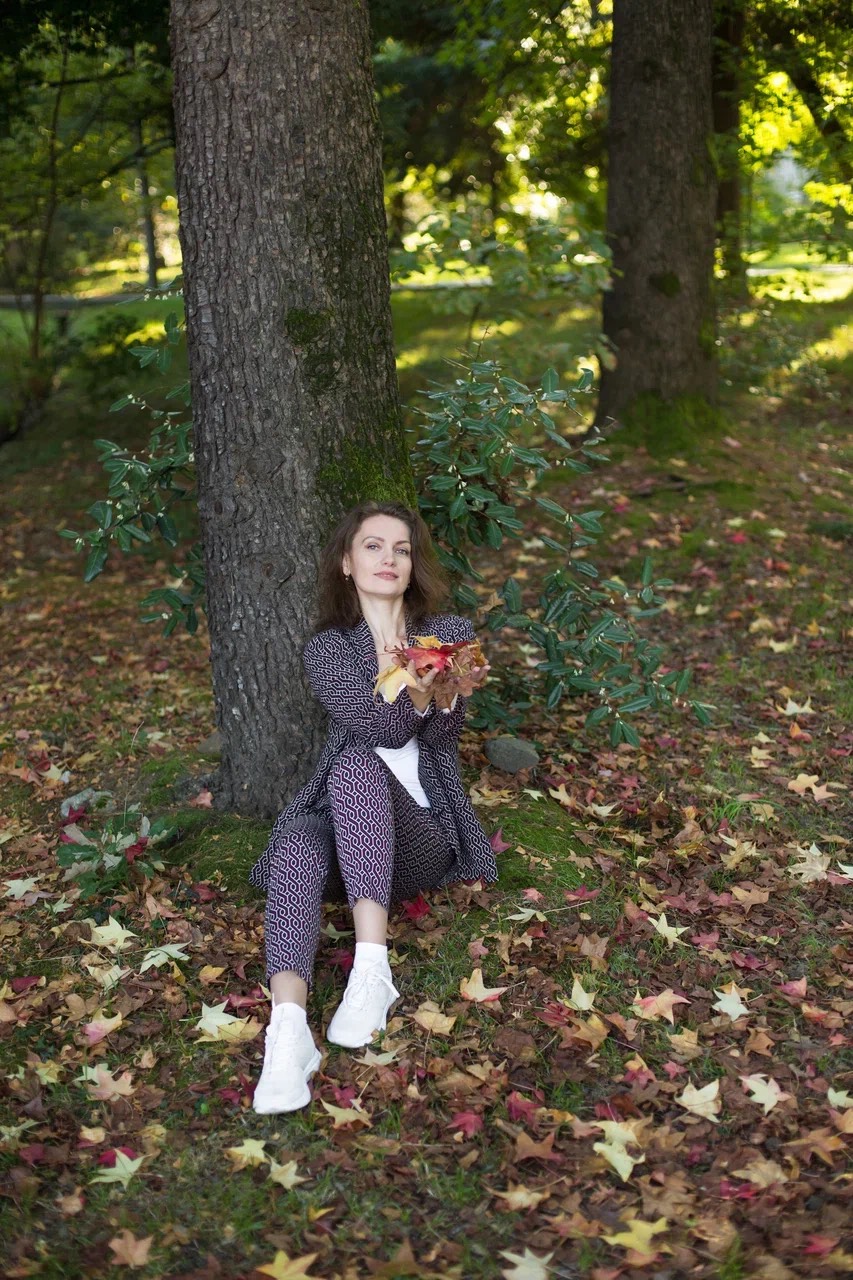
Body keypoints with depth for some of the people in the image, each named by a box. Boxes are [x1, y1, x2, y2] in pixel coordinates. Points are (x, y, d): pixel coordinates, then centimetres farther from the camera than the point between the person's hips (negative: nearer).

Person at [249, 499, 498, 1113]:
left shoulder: (451, 633, 14)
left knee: (356, 762, -33)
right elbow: (380, 723, -7)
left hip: (423, 836, 0)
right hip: (348, 829, 1)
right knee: (297, 842, -36)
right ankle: (289, 1028, -55)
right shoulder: (327, 647, 12)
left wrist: (434, 693, -25)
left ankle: (372, 970, -44)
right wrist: (414, 690, -30)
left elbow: (441, 734, -1)